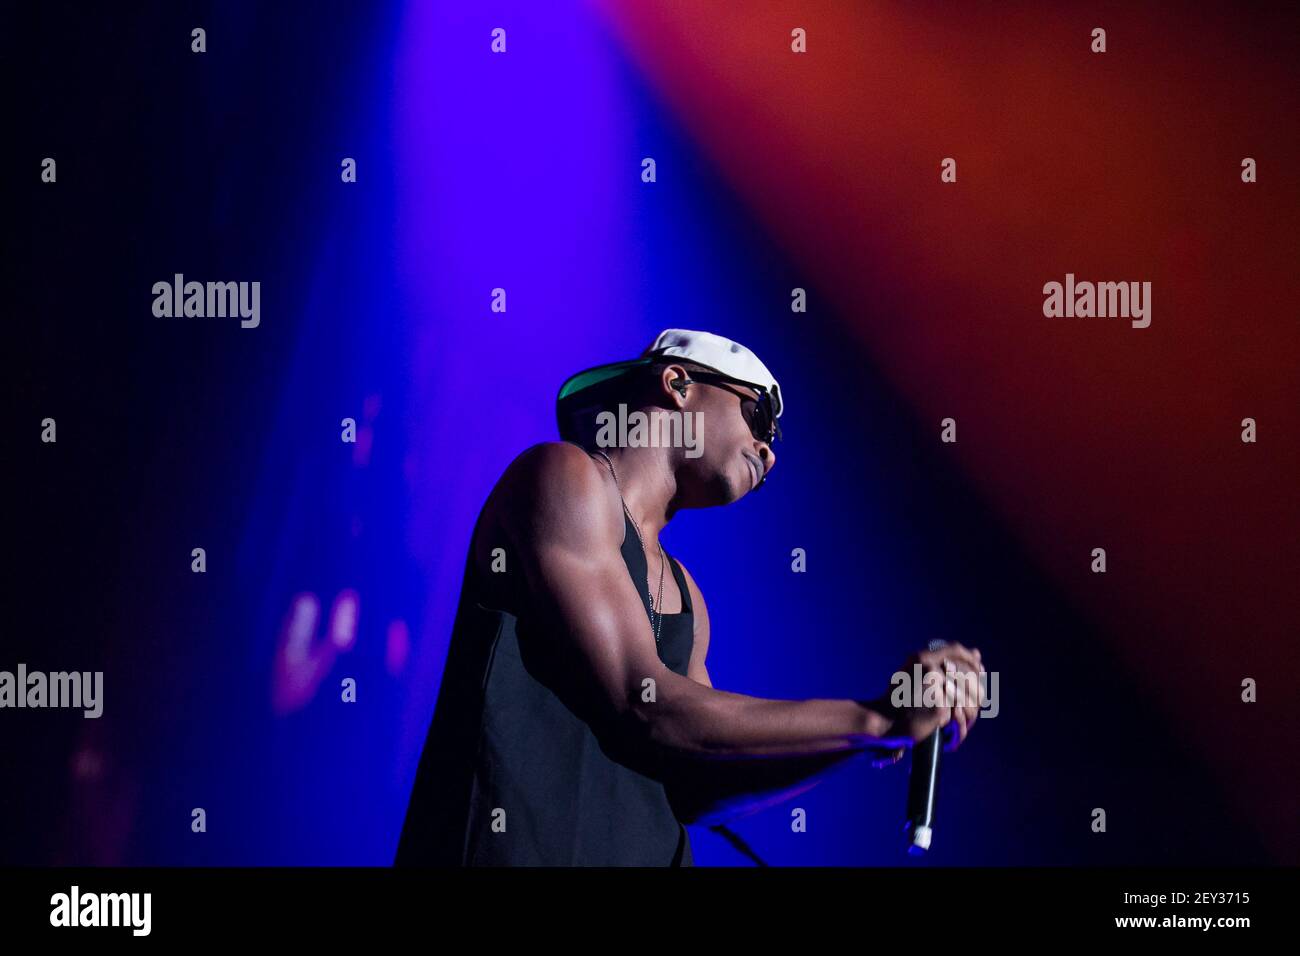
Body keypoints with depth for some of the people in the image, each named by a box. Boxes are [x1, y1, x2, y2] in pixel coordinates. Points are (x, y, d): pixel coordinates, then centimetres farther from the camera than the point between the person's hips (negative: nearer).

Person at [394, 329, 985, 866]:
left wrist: (871, 736, 4)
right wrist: (874, 720, -9)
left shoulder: (683, 596, 16)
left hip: (644, 852, 7)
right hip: (514, 847, -7)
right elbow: (644, 704, -12)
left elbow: (694, 789, 15)